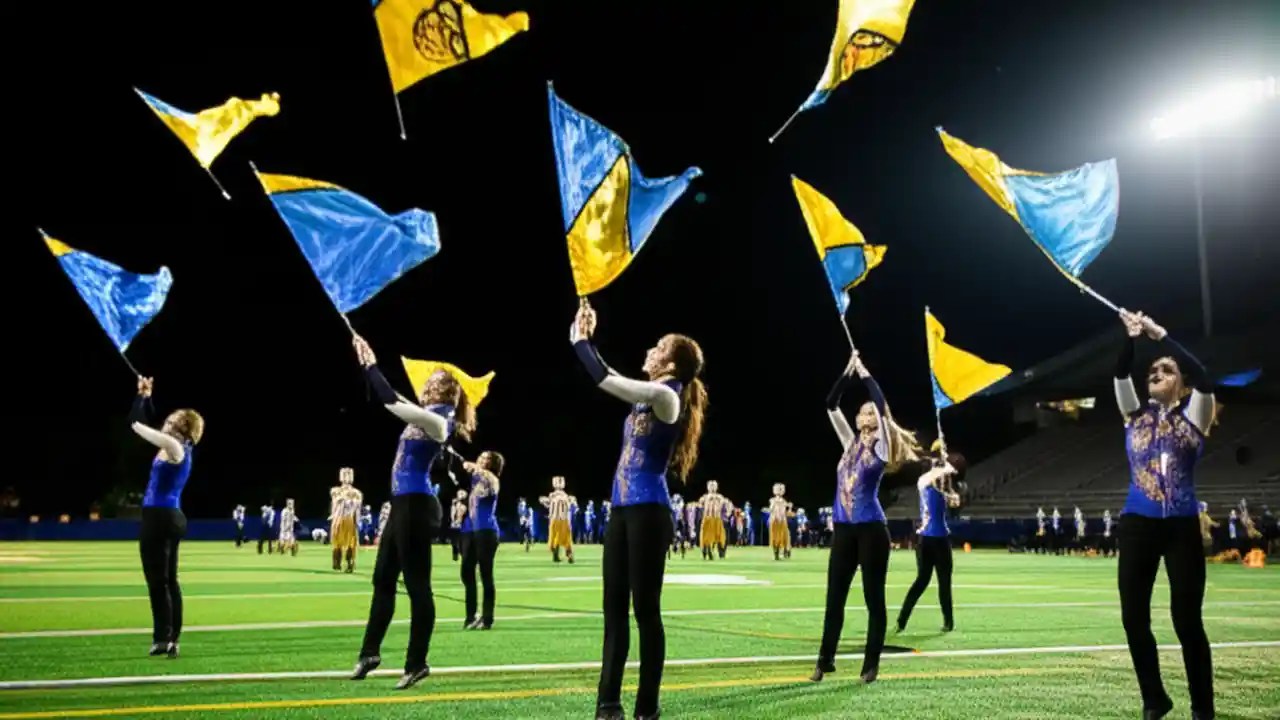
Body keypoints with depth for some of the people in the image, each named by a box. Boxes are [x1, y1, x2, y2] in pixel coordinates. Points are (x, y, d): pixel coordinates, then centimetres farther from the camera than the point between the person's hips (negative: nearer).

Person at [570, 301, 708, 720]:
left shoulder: (667, 397, -12)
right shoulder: (648, 396, 14)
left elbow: (604, 380, -18)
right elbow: (607, 378, 24)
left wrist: (579, 338, -6)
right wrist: (585, 337, 17)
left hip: (648, 512, -9)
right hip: (623, 511, 9)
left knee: (645, 609, -2)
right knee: (614, 608, 9)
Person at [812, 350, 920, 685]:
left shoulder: (881, 446, 0)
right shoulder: (850, 442, 13)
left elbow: (881, 405, -12)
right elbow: (831, 405, 11)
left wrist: (865, 373, -3)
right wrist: (848, 372, 7)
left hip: (871, 529, -5)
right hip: (844, 529, 5)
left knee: (874, 598, 2)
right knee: (834, 598, 6)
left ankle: (871, 664, 9)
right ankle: (825, 661, 14)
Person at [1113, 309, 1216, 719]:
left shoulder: (1192, 416, 3)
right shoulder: (1136, 415, 11)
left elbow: (1202, 380, -16)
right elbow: (1121, 376, -4)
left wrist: (1162, 336, -19)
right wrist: (1132, 339, -19)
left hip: (1181, 527, -3)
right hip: (1137, 526, 3)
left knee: (1187, 621, -2)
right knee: (1134, 618, 3)